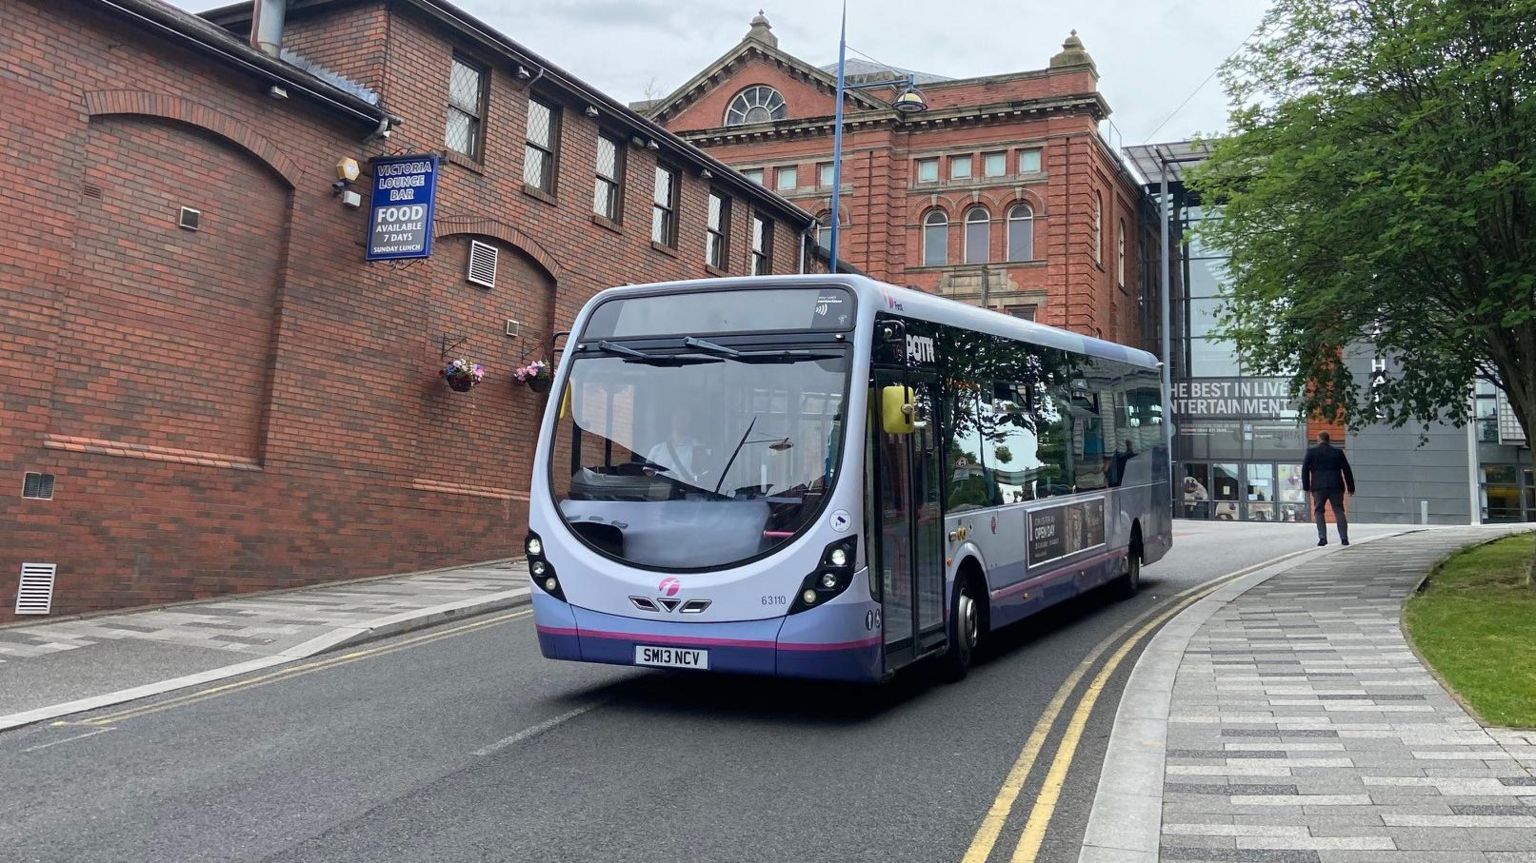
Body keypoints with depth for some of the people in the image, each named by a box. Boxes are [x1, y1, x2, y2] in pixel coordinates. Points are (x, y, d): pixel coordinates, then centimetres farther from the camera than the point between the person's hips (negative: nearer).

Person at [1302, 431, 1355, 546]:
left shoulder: (1311, 452, 3)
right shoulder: (1338, 452, 6)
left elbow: (1305, 470, 0)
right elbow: (1347, 470, 6)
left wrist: (1306, 486, 6)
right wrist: (1350, 487, 11)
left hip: (1318, 487, -1)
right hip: (1335, 486, 1)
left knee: (1319, 512, 5)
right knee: (1339, 511, 6)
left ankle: (1322, 538, -7)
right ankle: (1344, 538, -2)